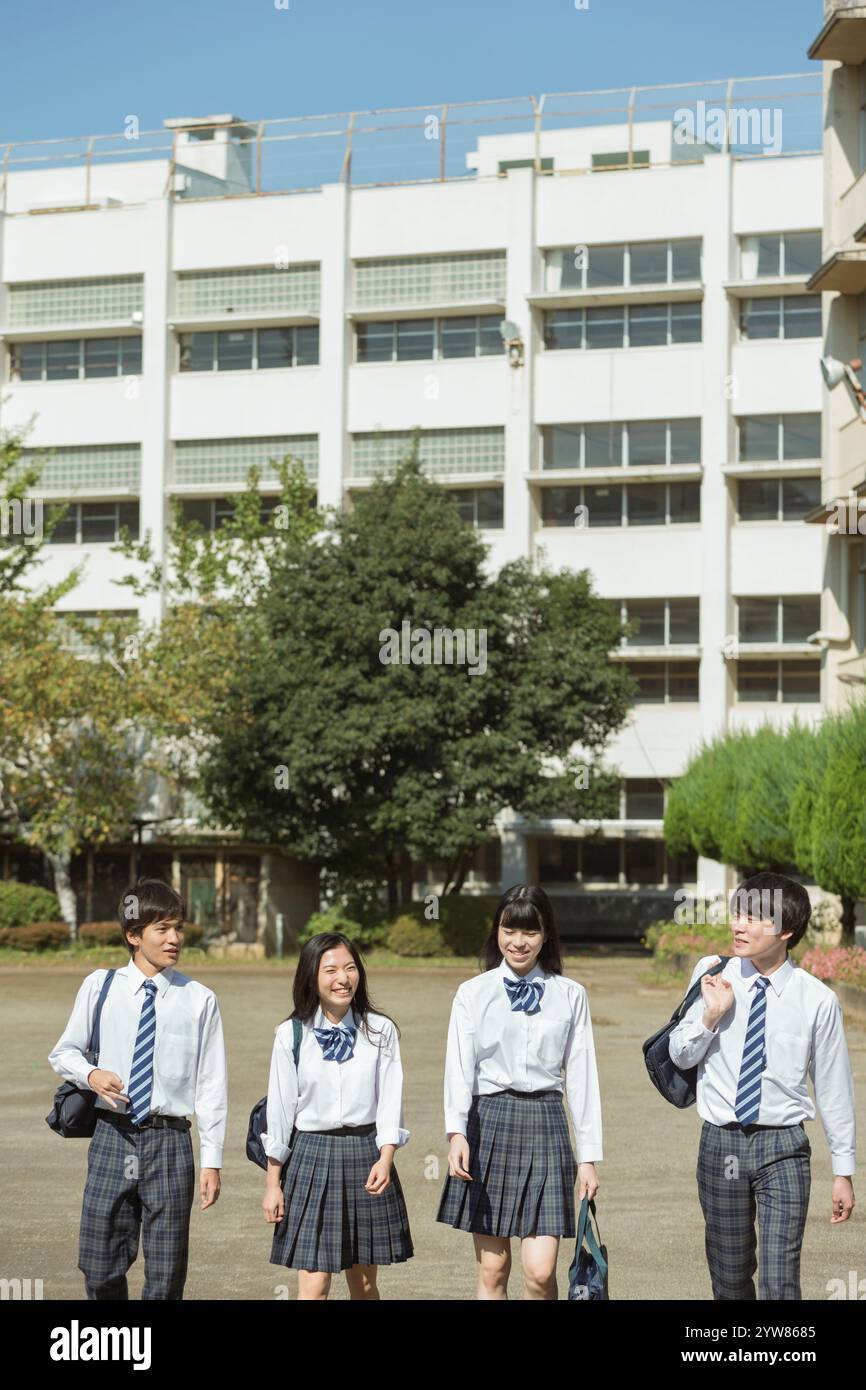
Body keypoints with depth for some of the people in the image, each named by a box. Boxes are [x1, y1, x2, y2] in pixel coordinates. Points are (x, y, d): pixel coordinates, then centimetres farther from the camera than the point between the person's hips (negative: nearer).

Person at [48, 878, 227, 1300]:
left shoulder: (199, 1000, -3)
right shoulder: (100, 987, 1)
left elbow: (210, 1085, 0)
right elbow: (63, 1052, 12)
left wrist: (212, 1160, -1)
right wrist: (91, 1074, -10)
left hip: (169, 1142, -1)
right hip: (112, 1138, 1)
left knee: (166, 1277, 6)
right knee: (99, 1269, 6)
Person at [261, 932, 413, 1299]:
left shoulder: (380, 1031, 0)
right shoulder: (291, 1035, -2)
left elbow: (390, 1102, -1)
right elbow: (280, 1108, 2)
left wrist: (385, 1159, -16)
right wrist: (272, 1183, 3)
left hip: (366, 1153, 1)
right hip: (311, 1155, -1)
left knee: (364, 1282, 10)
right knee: (313, 1285, -5)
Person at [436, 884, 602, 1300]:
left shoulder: (570, 996, 8)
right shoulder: (473, 993, 5)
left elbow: (581, 1074, 7)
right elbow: (459, 1066, -6)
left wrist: (588, 1156, 5)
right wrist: (456, 1132, -22)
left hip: (545, 1123, 0)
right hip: (488, 1121, 0)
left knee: (540, 1271, -8)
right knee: (492, 1267, 4)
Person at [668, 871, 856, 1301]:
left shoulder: (817, 1000, -7)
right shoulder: (713, 974, -3)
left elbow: (833, 1087, 2)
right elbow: (680, 1055, 5)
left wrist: (843, 1171, 6)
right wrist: (711, 1014, -15)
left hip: (783, 1148, -2)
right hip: (721, 1143, 2)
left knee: (780, 1282, -9)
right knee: (730, 1278, 14)